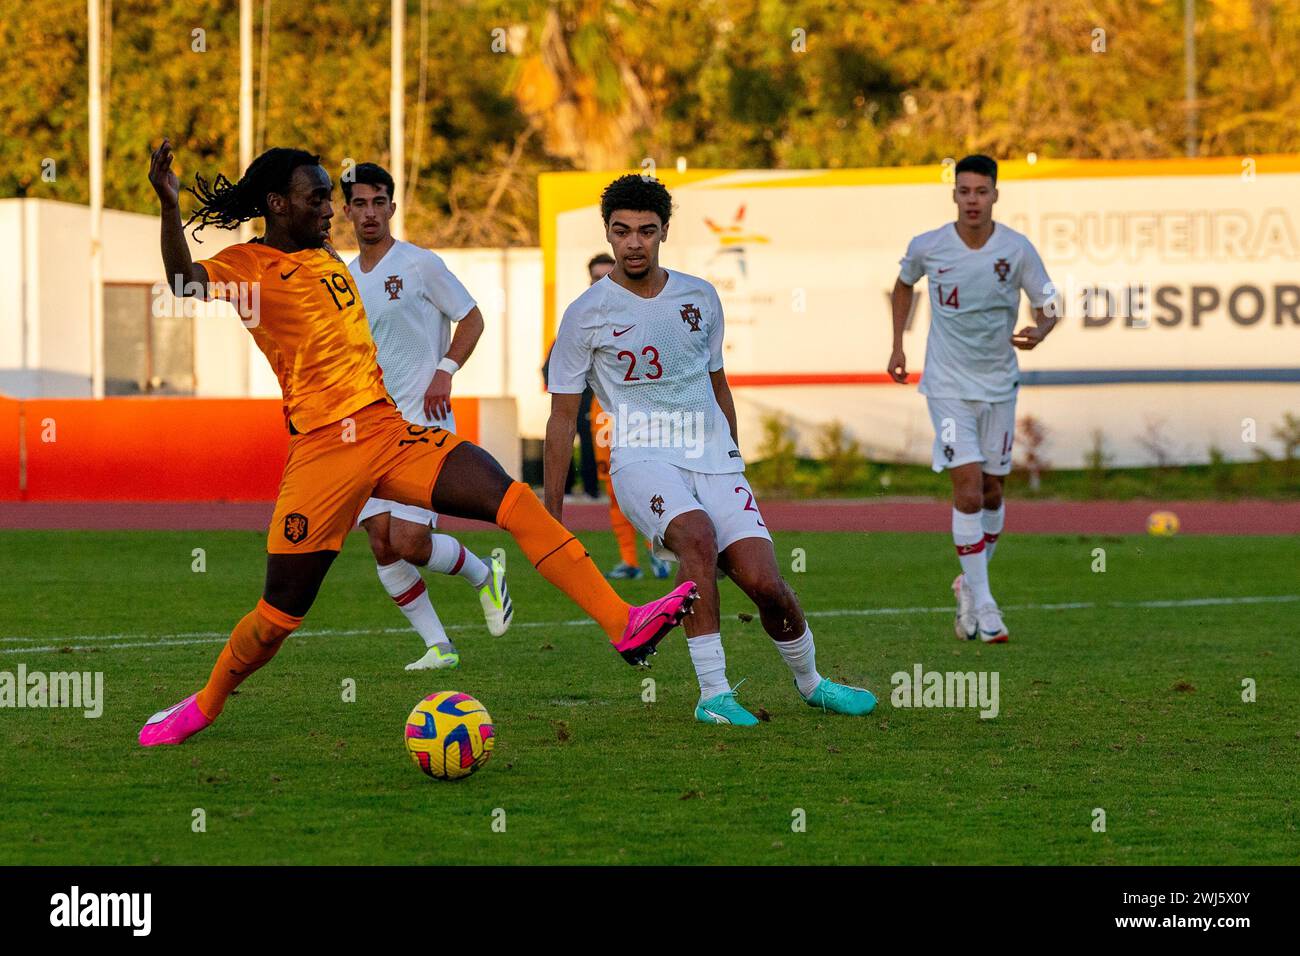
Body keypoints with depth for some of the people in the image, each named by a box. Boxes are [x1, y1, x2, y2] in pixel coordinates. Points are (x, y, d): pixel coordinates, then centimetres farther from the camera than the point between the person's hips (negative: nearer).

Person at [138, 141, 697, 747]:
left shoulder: (327, 257, 19)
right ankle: (204, 705, 25)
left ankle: (623, 625, -20)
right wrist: (170, 208, -40)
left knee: (512, 499, -14)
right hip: (322, 449, -6)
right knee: (282, 611, -1)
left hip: (389, 429, 6)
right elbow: (186, 284, -26)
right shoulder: (246, 265, -4)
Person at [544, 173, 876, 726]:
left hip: (712, 459, 3)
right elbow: (563, 417, 2)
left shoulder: (700, 298, 10)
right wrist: (552, 512, 1)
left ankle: (810, 681, 18)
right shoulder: (587, 316, -2)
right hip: (642, 458, -3)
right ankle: (713, 694, -27)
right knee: (697, 536, -34)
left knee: (764, 583, -12)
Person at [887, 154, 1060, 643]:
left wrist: (1039, 331, -24)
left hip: (999, 383, 2)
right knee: (969, 489, -13)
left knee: (991, 491, 10)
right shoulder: (927, 247, -8)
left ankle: (970, 584, 32)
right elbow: (904, 284, 14)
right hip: (948, 384, -2)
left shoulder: (1017, 249, -9)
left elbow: (1048, 305, -2)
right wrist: (897, 346, 12)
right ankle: (981, 605, -9)